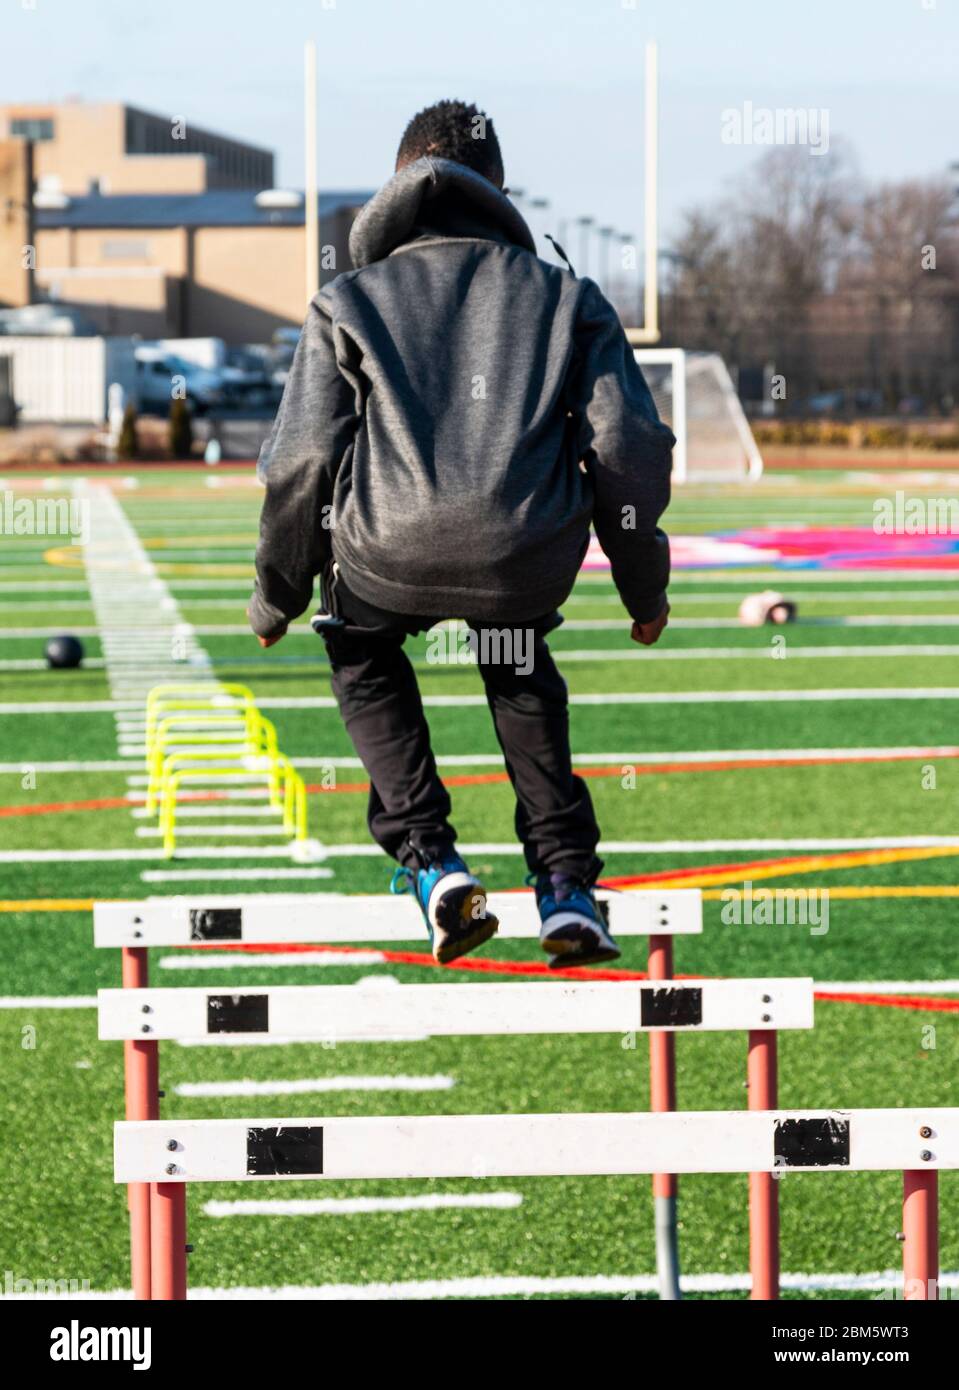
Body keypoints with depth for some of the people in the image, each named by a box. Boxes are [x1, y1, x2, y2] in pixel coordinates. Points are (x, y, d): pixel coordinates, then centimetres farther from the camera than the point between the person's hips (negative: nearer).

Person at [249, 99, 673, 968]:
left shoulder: (350, 302, 16)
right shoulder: (567, 297, 20)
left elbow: (302, 464, 10)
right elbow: (628, 450, 14)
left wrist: (277, 595, 23)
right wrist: (644, 588, 26)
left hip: (391, 555, -2)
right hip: (529, 561, 2)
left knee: (364, 656, 34)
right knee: (521, 674, 36)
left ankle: (430, 859, 18)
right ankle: (567, 887, 24)